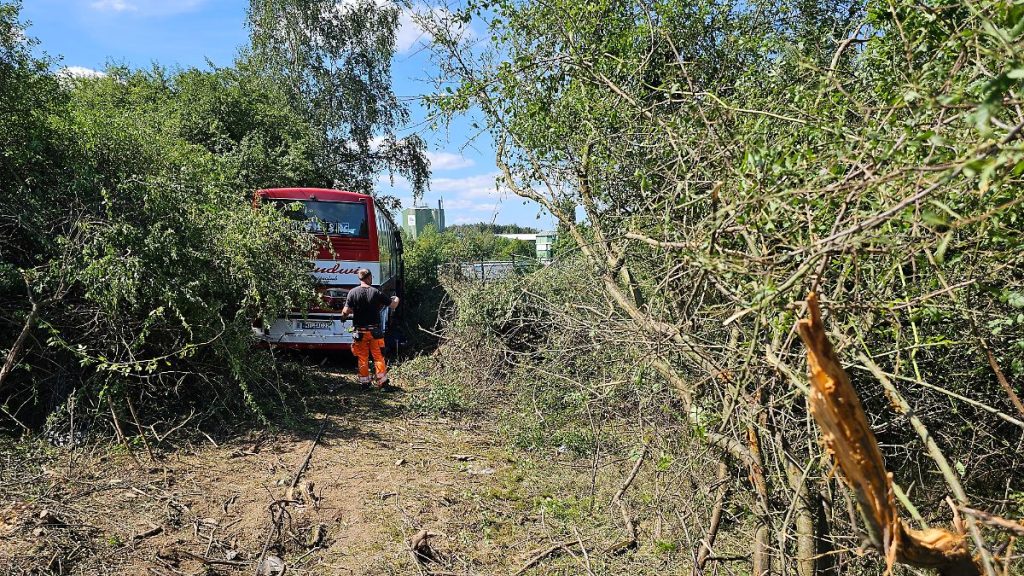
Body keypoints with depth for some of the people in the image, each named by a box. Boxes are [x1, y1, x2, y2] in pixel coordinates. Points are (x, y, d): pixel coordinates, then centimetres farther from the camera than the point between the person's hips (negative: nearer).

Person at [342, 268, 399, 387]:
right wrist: (396, 300, 22)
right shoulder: (376, 292, -7)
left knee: (362, 358, 11)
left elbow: (345, 312, -11)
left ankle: (364, 381, 16)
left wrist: (344, 312, 13)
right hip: (375, 331, 0)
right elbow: (393, 306, 0)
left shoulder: (353, 292, -7)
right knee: (378, 356, 9)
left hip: (360, 331, 0)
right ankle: (382, 380, 9)